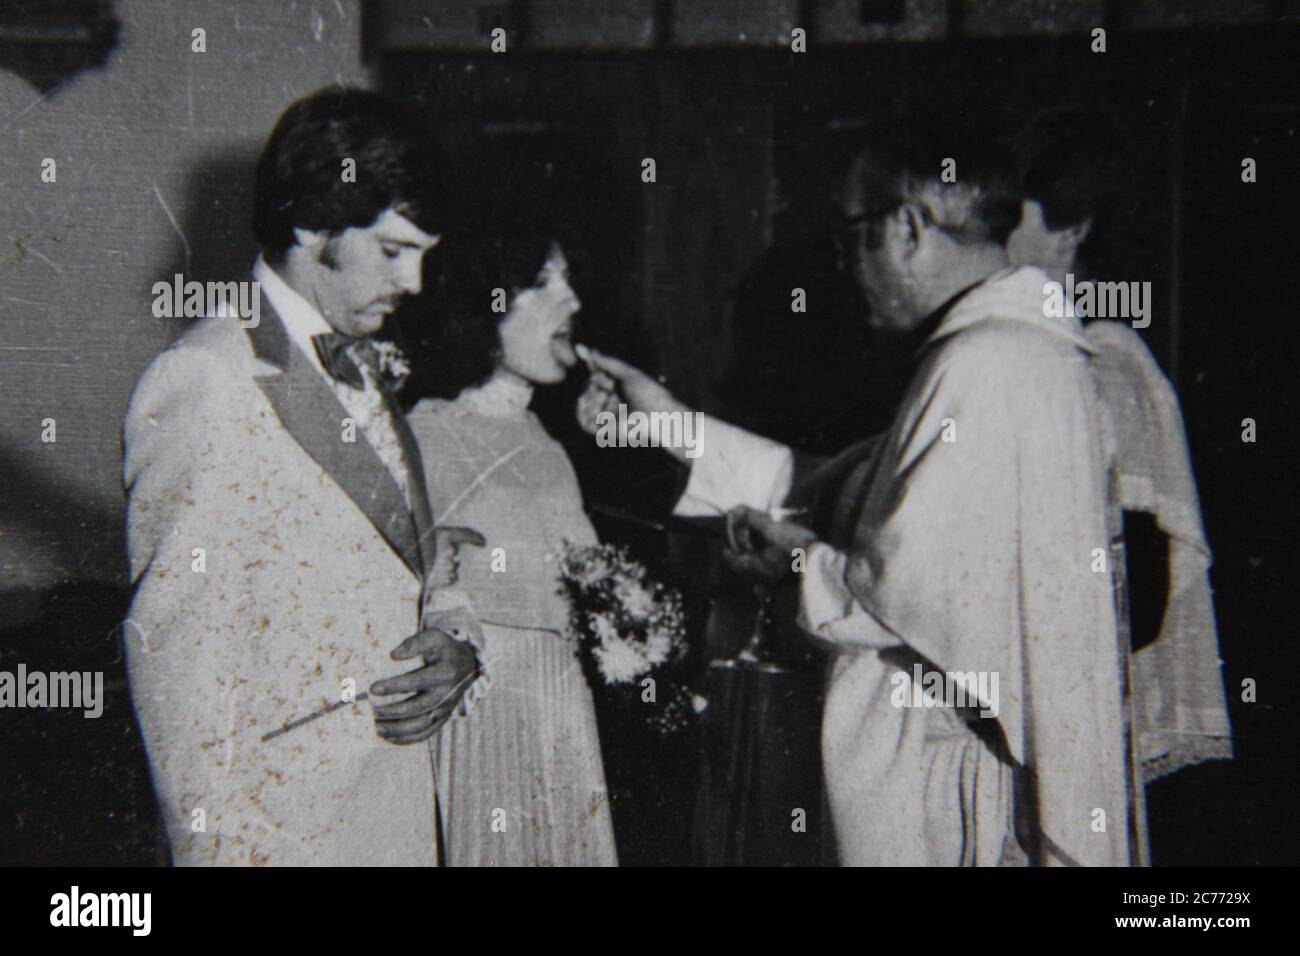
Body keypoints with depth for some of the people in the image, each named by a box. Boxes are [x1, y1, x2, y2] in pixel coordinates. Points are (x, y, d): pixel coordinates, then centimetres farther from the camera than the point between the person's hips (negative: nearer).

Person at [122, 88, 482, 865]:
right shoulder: (203, 384, -15)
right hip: (278, 824, -8)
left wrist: (455, 641, -1)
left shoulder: (364, 365, 13)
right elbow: (174, 651, -16)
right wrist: (217, 845, -17)